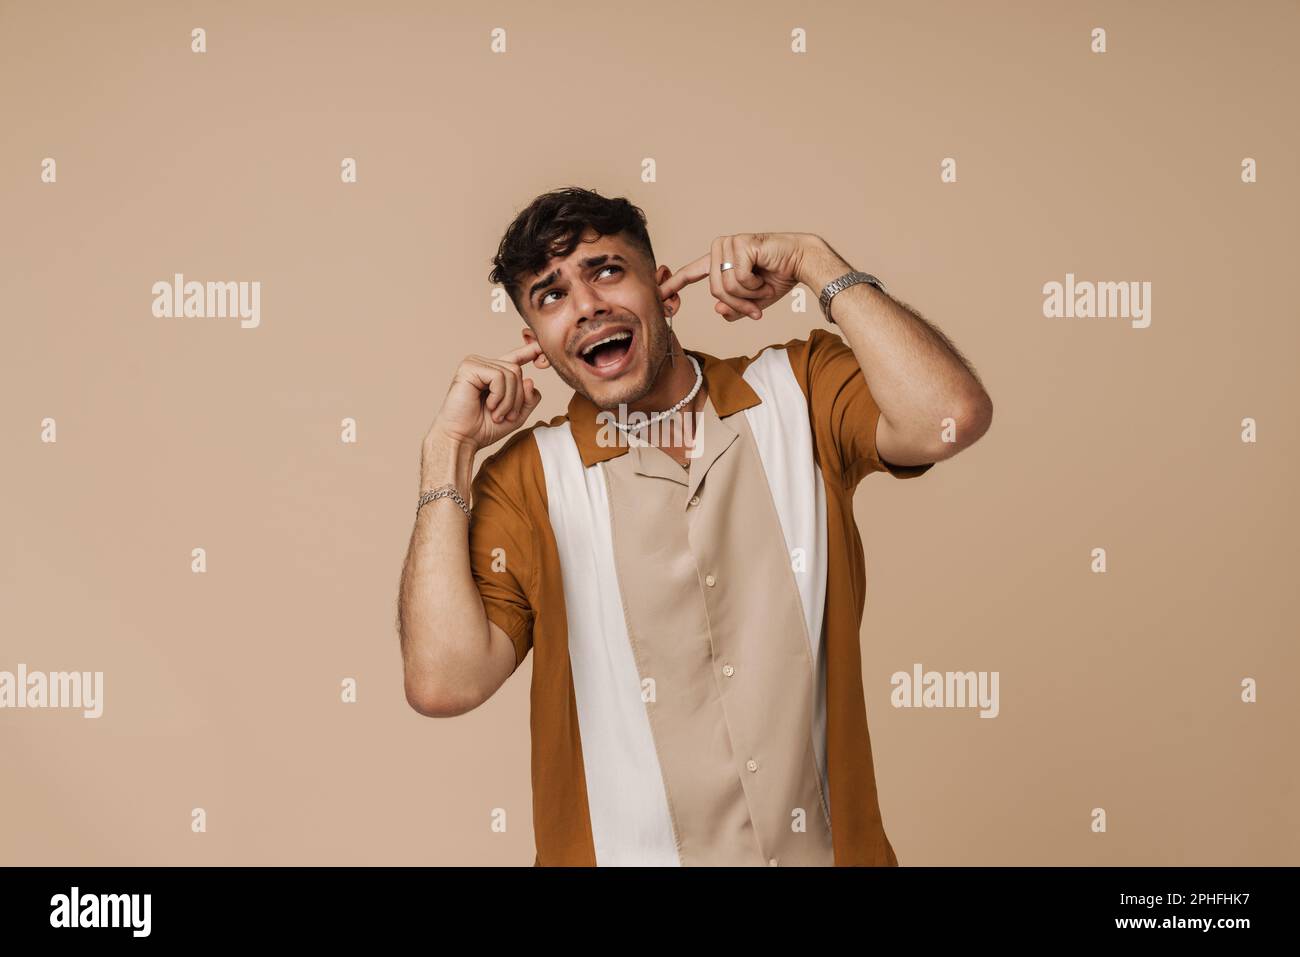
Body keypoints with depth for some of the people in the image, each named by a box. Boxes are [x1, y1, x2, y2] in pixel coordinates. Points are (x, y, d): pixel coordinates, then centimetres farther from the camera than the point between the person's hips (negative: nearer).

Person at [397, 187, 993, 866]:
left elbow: (951, 417, -20)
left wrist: (813, 261, -13)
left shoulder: (798, 391, -2)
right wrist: (448, 448, -13)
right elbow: (444, 683, -16)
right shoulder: (523, 482, -5)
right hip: (625, 851, 1)